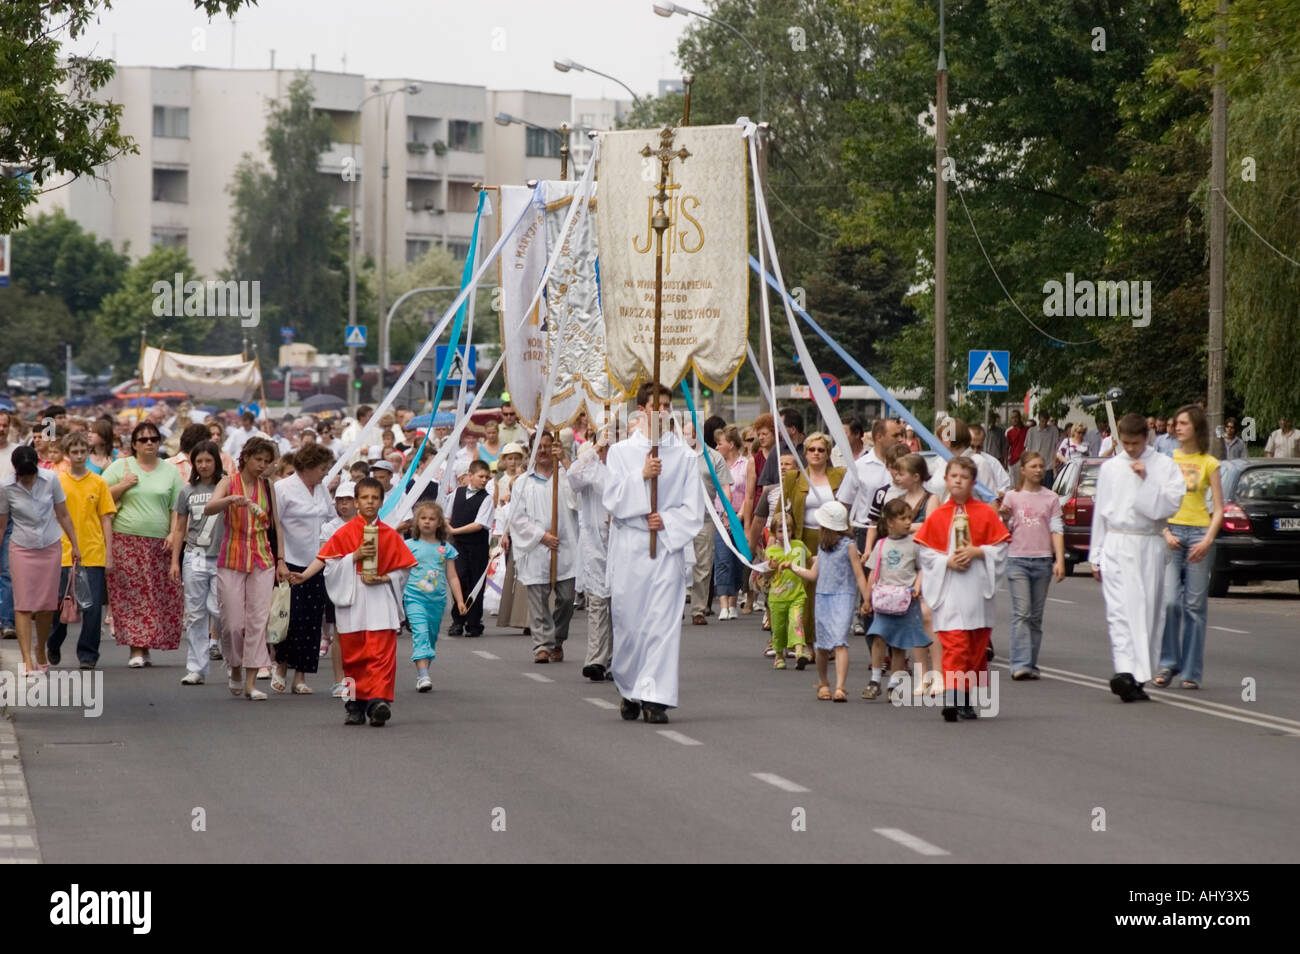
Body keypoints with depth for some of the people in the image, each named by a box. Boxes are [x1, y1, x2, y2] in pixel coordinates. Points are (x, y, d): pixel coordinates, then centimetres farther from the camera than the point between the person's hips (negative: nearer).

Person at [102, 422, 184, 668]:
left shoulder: (170, 471, 11)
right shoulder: (120, 467, 7)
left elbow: (177, 507, 10)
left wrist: (174, 534, -3)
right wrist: (123, 485, -8)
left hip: (159, 543, 2)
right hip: (126, 541, -1)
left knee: (161, 596, -3)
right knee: (130, 595, -6)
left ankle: (146, 646, 8)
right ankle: (136, 650, -4)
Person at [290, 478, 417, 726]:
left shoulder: (390, 535, 6)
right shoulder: (344, 533, 5)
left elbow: (403, 568, 8)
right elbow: (328, 561, 0)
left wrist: (383, 579, -8)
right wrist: (355, 556, -13)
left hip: (381, 600, -1)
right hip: (352, 600, 1)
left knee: (381, 653, -12)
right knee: (353, 655, 3)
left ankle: (378, 701, -19)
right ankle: (356, 705, 10)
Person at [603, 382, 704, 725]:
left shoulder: (684, 455, 7)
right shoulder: (621, 452, 7)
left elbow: (693, 508, 6)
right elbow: (612, 499, -1)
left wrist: (666, 521, -11)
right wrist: (641, 476, -13)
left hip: (669, 545, 0)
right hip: (629, 546, 0)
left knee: (663, 619, -8)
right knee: (627, 618, 2)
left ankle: (655, 696, -8)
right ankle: (630, 691, 18)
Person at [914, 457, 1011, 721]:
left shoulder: (986, 513, 5)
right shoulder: (937, 516, 4)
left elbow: (1000, 547, 4)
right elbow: (924, 550, 5)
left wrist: (977, 552, -12)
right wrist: (946, 561, -11)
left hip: (978, 590, 2)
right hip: (948, 591, -2)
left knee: (977, 647, 7)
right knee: (954, 644, -13)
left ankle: (967, 699, 18)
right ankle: (951, 698, -21)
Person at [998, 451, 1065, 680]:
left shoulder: (1051, 498, 8)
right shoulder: (1012, 497, 5)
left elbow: (1057, 530, 4)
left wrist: (1060, 560, -5)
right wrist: (1003, 517, -14)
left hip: (1042, 560, 2)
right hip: (1017, 559, -2)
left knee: (1036, 616, 6)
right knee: (1021, 613, -12)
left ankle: (1031, 664, 11)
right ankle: (1020, 664, -16)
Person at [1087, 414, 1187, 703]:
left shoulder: (1165, 466, 4)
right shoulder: (1110, 467, 12)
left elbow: (1169, 506, -7)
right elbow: (1100, 511, 15)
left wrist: (1146, 481, -14)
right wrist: (1095, 555, 13)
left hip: (1150, 546, 0)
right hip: (1117, 546, 1)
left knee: (1149, 611, 1)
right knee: (1119, 610, -13)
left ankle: (1139, 677, 9)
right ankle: (1124, 671, -25)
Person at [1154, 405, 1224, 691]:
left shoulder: (1209, 463, 5)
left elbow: (1218, 509, 4)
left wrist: (1207, 540, -9)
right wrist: (1165, 533, -6)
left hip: (1199, 533, -1)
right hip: (1170, 532, 1)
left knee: (1194, 605, 0)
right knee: (1169, 601, -12)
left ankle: (1190, 672, 5)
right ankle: (1168, 664, -1)